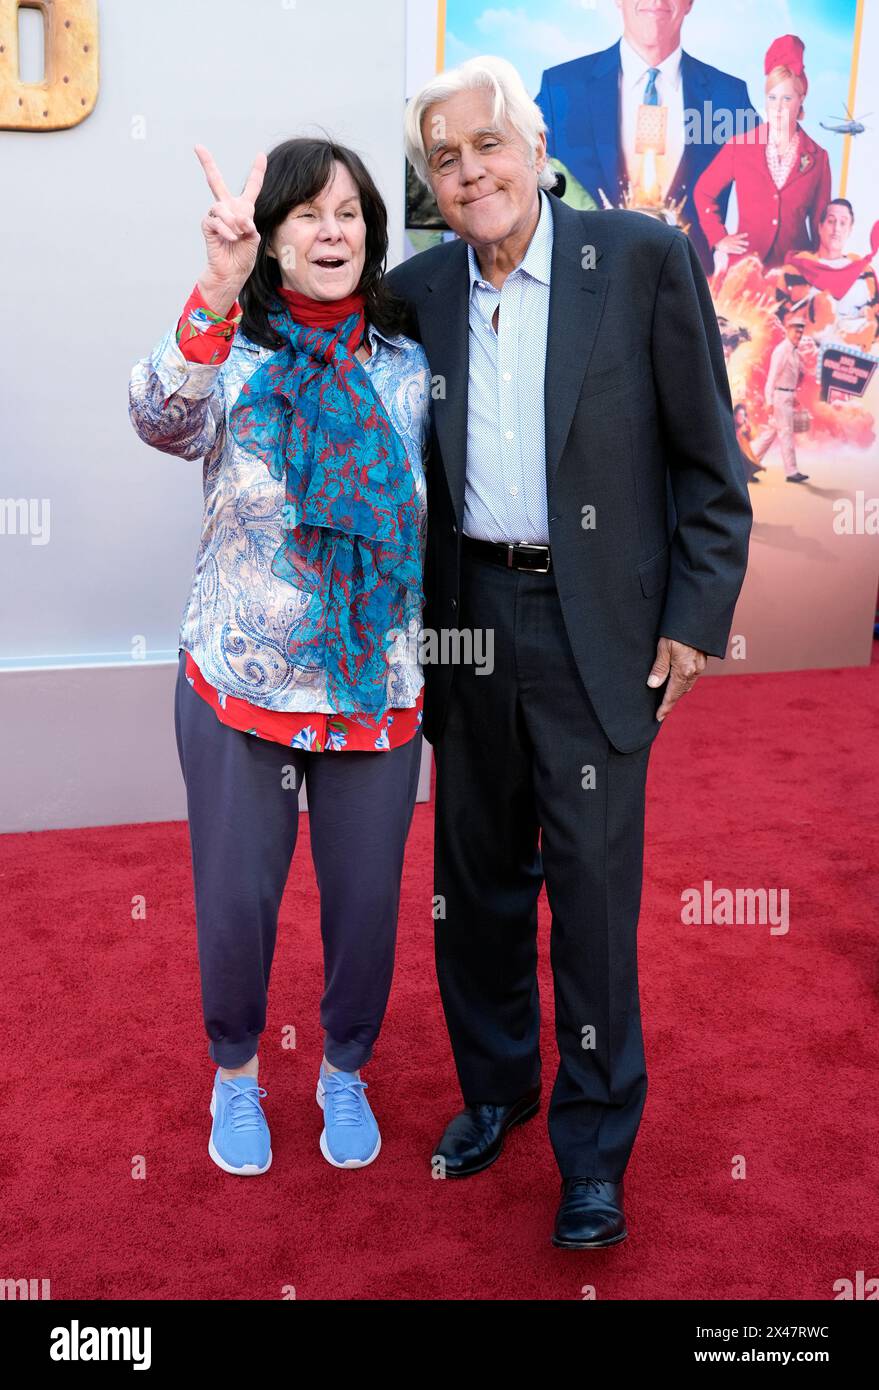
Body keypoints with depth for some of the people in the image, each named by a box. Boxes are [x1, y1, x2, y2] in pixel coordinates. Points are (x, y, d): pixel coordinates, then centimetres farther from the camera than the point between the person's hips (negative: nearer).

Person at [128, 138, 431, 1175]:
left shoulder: (409, 369, 2)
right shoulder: (232, 358, -5)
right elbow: (163, 419, -28)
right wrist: (215, 295, -44)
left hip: (375, 690, 2)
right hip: (238, 687, -1)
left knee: (365, 899, 11)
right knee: (235, 902, 10)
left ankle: (345, 1071, 39)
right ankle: (235, 1072, 38)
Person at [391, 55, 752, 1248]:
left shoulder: (645, 258, -5)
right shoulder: (419, 290, 6)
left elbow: (710, 461, -3)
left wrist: (695, 615, -7)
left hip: (597, 625, -4)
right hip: (468, 618, 4)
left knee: (593, 887, 2)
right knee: (476, 874, 14)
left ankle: (595, 1146, 21)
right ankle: (494, 1085, 37)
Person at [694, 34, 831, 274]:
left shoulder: (818, 157, 4)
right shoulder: (739, 146, 1)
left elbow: (819, 221, 10)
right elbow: (704, 192, 10)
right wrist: (718, 239, 2)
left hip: (796, 267, 1)